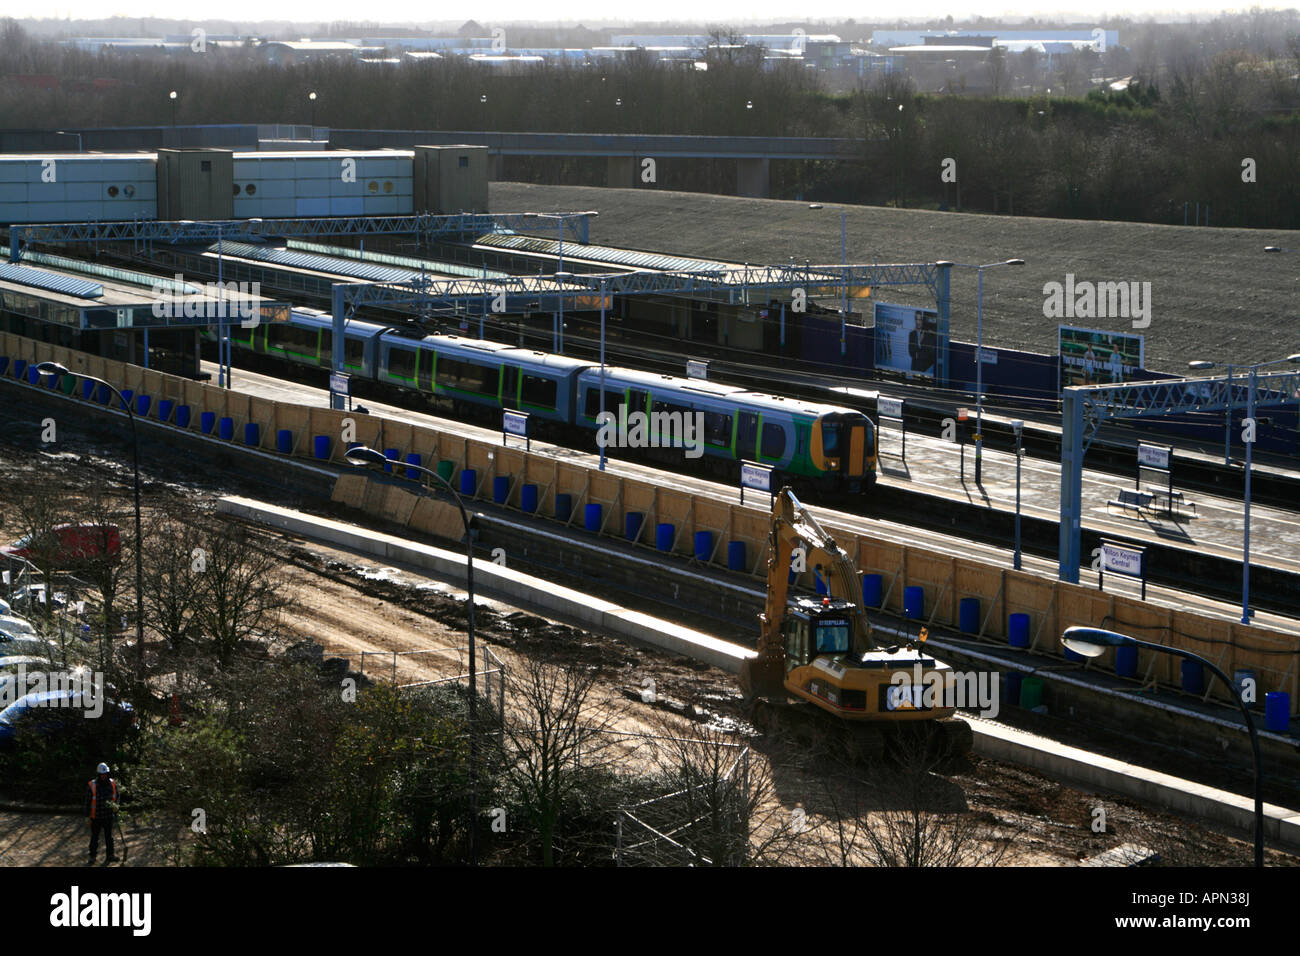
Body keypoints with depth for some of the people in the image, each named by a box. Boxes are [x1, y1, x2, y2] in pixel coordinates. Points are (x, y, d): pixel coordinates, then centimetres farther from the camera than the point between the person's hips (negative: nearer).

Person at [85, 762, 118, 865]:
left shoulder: (113, 784, -1)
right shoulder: (91, 786, -11)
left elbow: (116, 799, 10)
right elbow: (88, 802, -6)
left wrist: (116, 812, 3)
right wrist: (87, 816, -6)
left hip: (108, 816, 2)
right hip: (96, 817, -2)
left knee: (109, 836, 3)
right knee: (94, 837, 8)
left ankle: (109, 856, 9)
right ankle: (92, 857, 19)